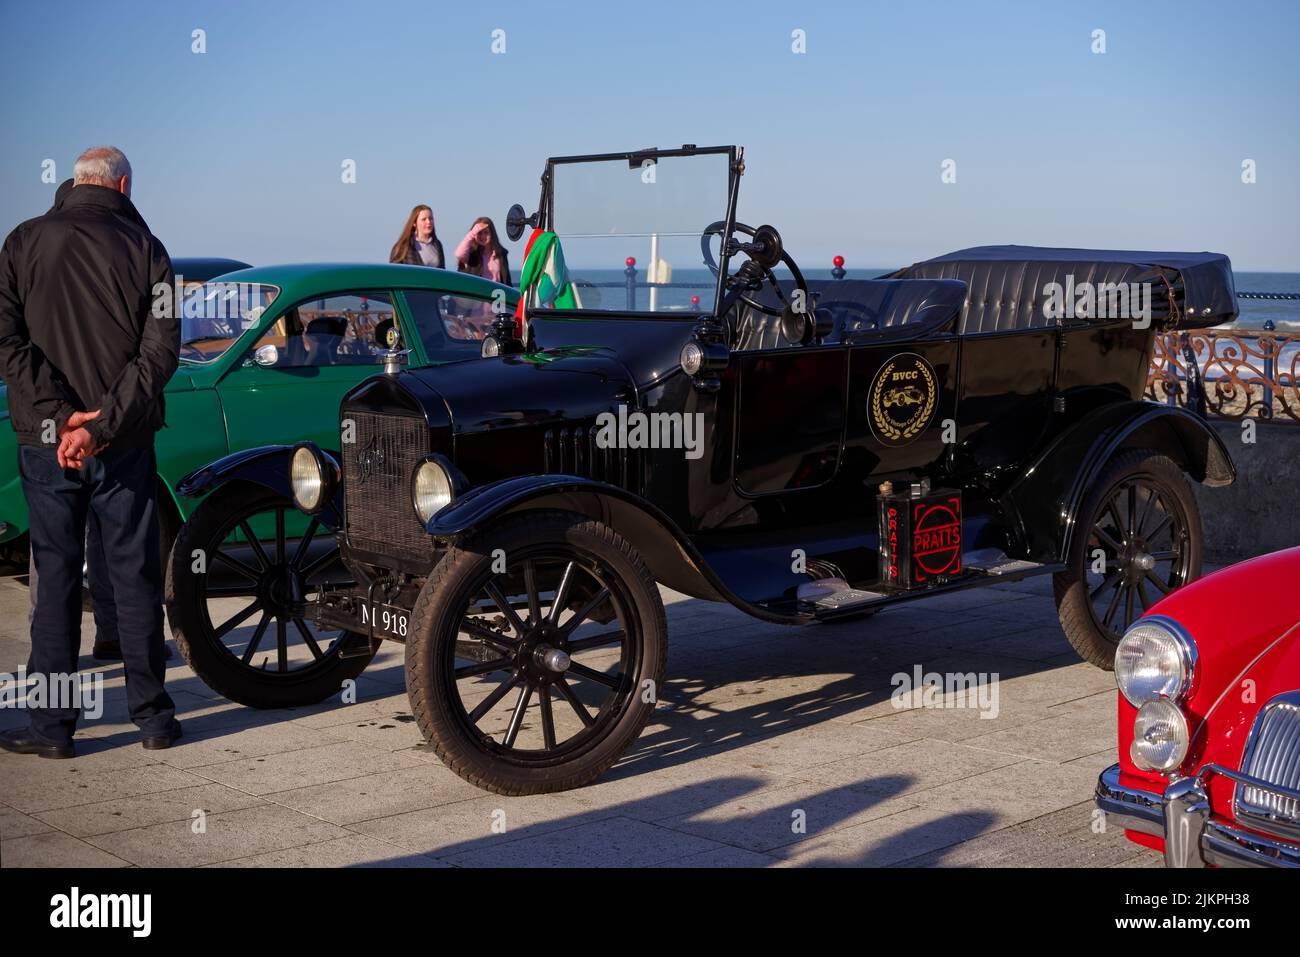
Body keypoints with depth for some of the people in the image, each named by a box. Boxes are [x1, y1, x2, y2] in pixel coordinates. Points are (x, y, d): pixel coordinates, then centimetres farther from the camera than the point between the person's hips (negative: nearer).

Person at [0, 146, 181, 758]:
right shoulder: (144, 247, -1)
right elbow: (162, 350, -9)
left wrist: (60, 412, -12)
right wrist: (103, 424, -12)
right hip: (125, 442, 0)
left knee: (56, 577, 8)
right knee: (135, 576, 9)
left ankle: (53, 725, 10)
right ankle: (152, 715, 16)